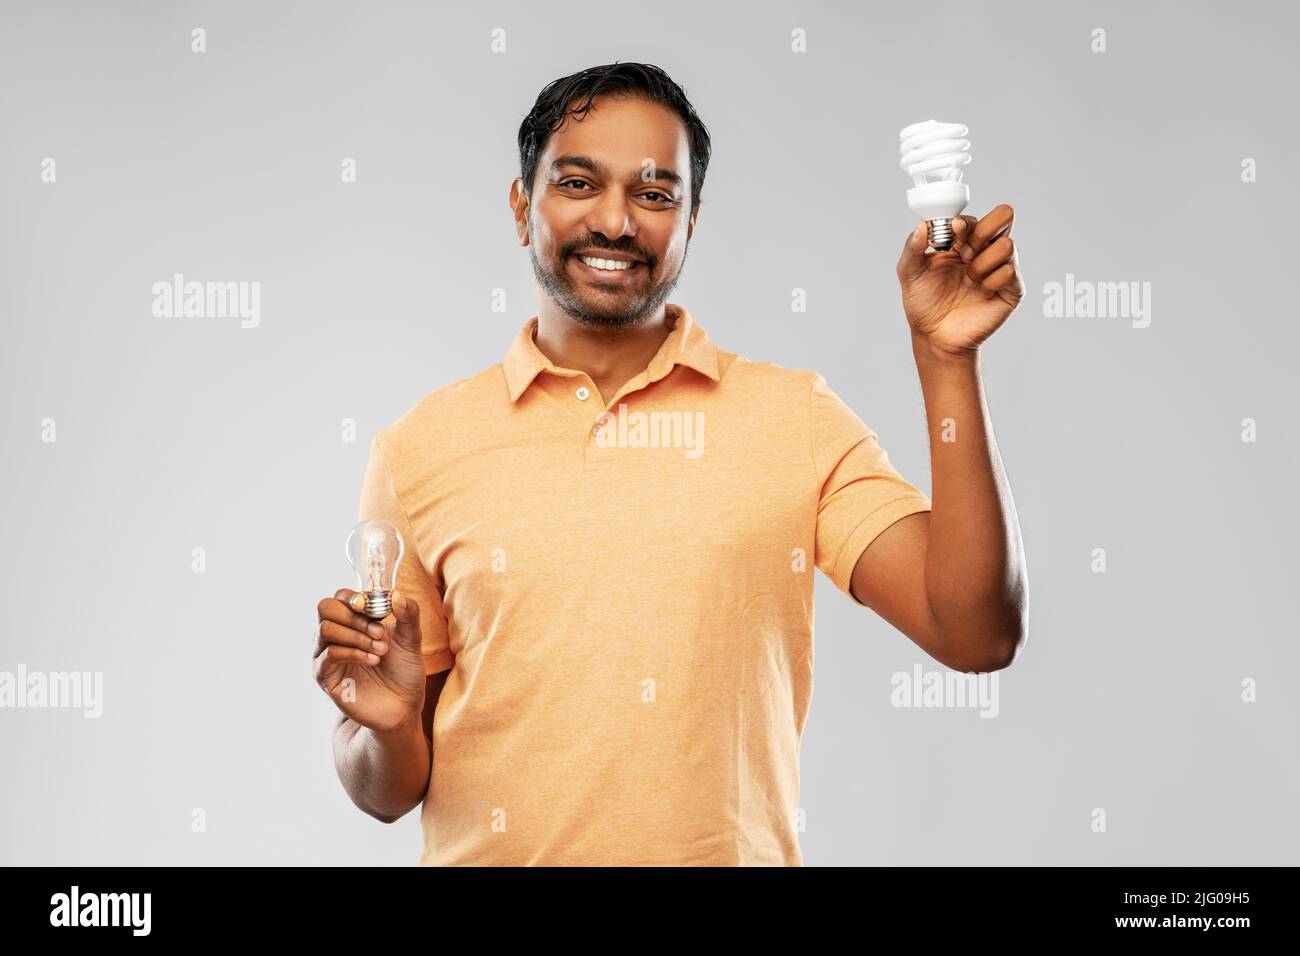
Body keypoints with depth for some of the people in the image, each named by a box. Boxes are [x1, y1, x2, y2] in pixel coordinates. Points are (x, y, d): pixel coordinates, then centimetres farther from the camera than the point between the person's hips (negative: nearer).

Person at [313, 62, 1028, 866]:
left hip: (739, 850, 0)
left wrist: (945, 356, -13)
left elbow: (976, 633, -10)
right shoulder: (419, 451, 1)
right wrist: (386, 726, -15)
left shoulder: (797, 417, 1)